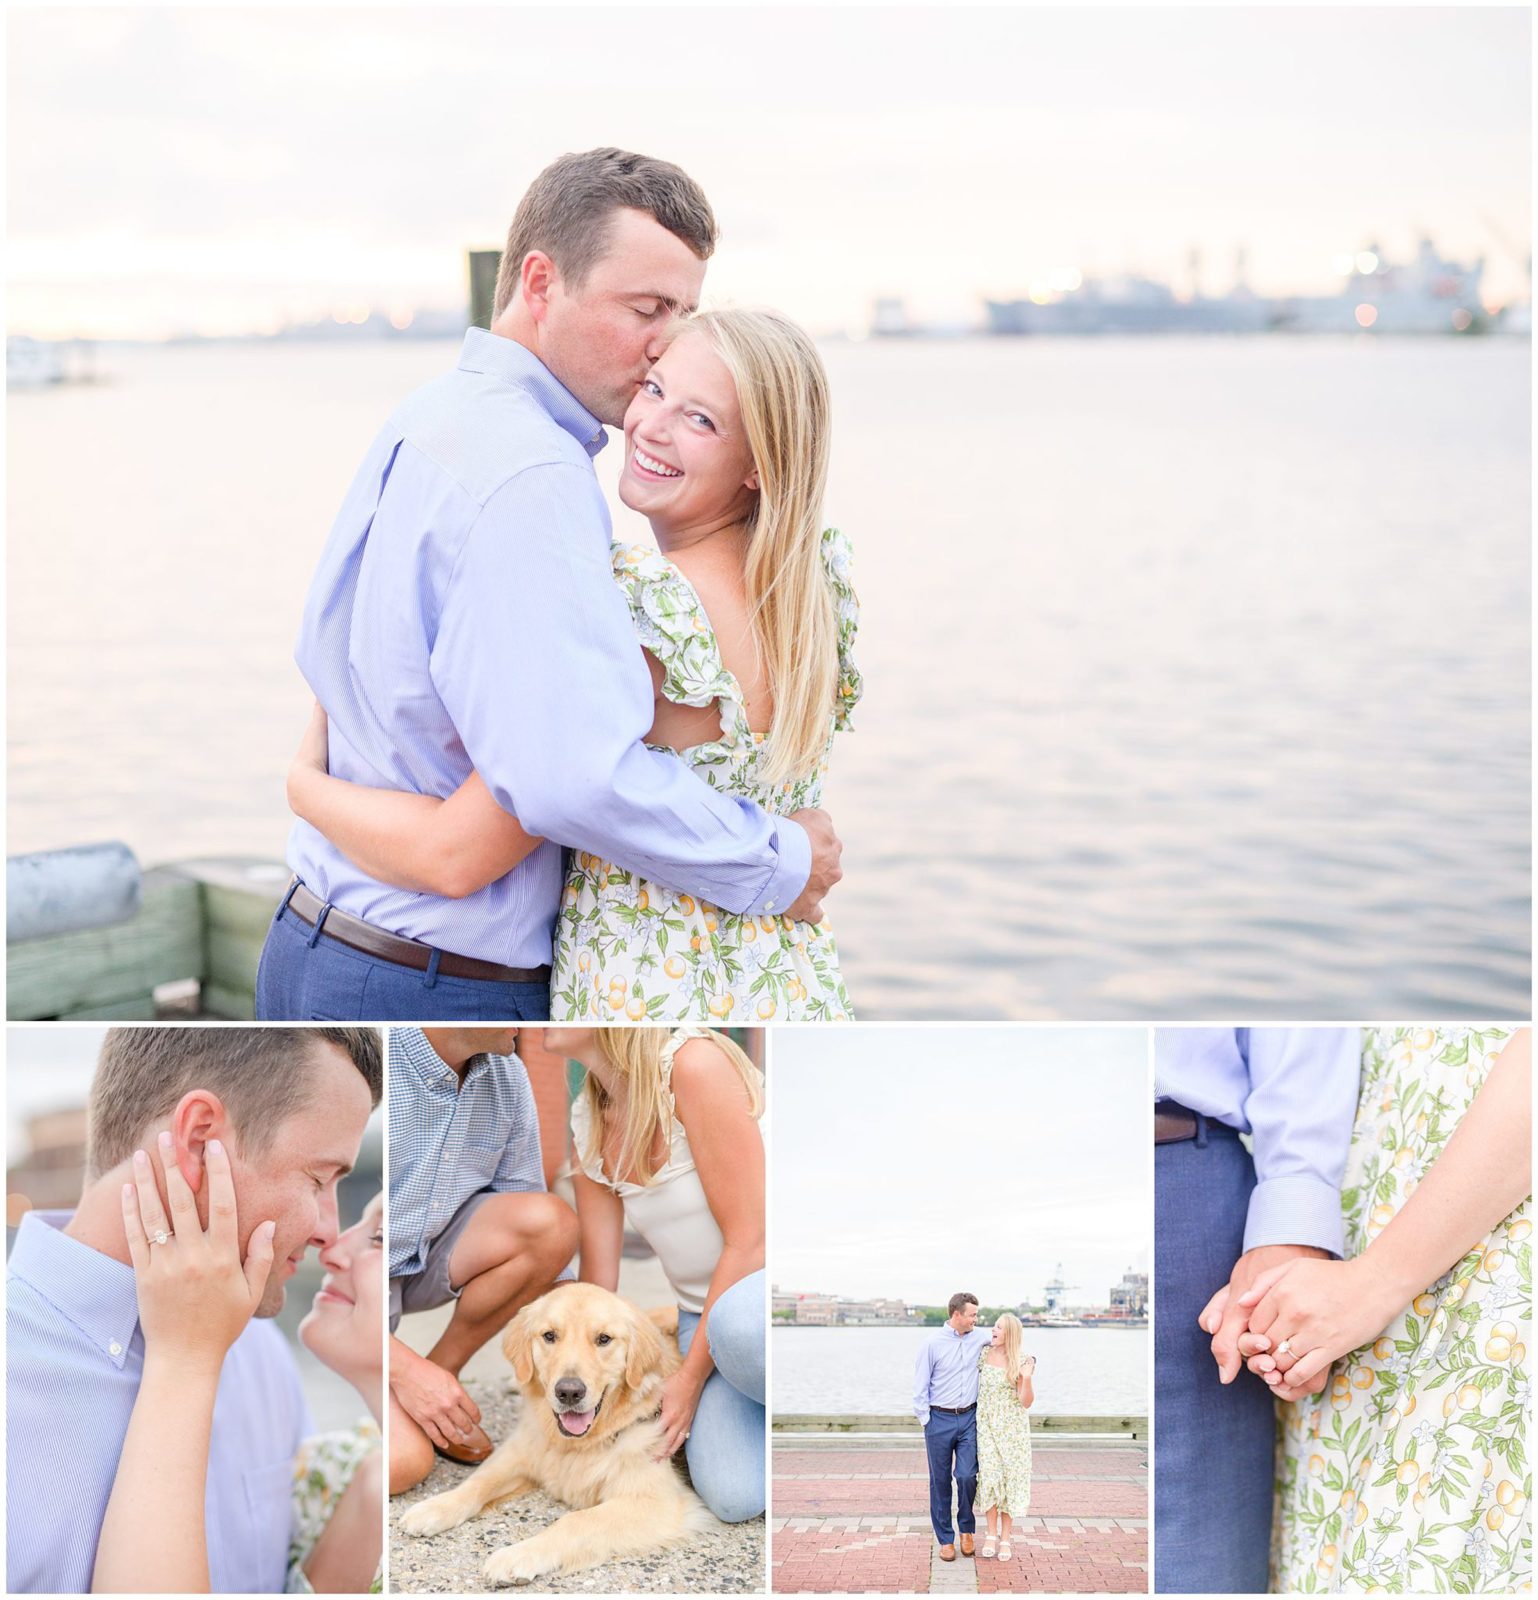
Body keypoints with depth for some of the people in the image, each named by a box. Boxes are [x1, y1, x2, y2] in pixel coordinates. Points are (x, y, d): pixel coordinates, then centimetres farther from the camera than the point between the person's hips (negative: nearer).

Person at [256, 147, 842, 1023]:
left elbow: (325, 655, 20)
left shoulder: (424, 420, 10)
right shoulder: (530, 474, -22)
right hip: (433, 990, -10)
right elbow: (577, 776, -31)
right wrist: (778, 862, -19)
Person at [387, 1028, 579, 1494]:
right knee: (403, 1463, -29)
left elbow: (532, 1233, 5)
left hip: (429, 1255, 6)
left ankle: (443, 1369, -2)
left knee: (551, 1222, -23)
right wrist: (403, 1366, -25)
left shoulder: (507, 1077, -6)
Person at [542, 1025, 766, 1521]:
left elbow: (749, 1240, -20)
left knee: (737, 1323, -41)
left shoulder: (694, 1063, -21)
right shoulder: (588, 1123, 2)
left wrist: (690, 1377, -16)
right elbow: (597, 1283, 7)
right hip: (704, 1316, 4)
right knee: (732, 1495, -23)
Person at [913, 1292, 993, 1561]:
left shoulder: (977, 1337, 4)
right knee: (940, 1481, 4)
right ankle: (945, 1539, 14)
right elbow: (920, 1386, -4)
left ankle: (966, 1529, 16)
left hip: (969, 1418, 3)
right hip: (939, 1420, -3)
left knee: (967, 1476, -8)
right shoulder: (932, 1344, -8)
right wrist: (925, 1420, -6)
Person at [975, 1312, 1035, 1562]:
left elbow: (1027, 1402, -9)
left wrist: (1027, 1378, -25)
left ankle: (1005, 1538, 8)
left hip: (1012, 1427, -2)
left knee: (1009, 1478, 1)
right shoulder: (983, 1355, 2)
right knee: (989, 1476, -5)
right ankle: (991, 1535, 5)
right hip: (986, 1426, 2)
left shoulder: (1021, 1362, -7)